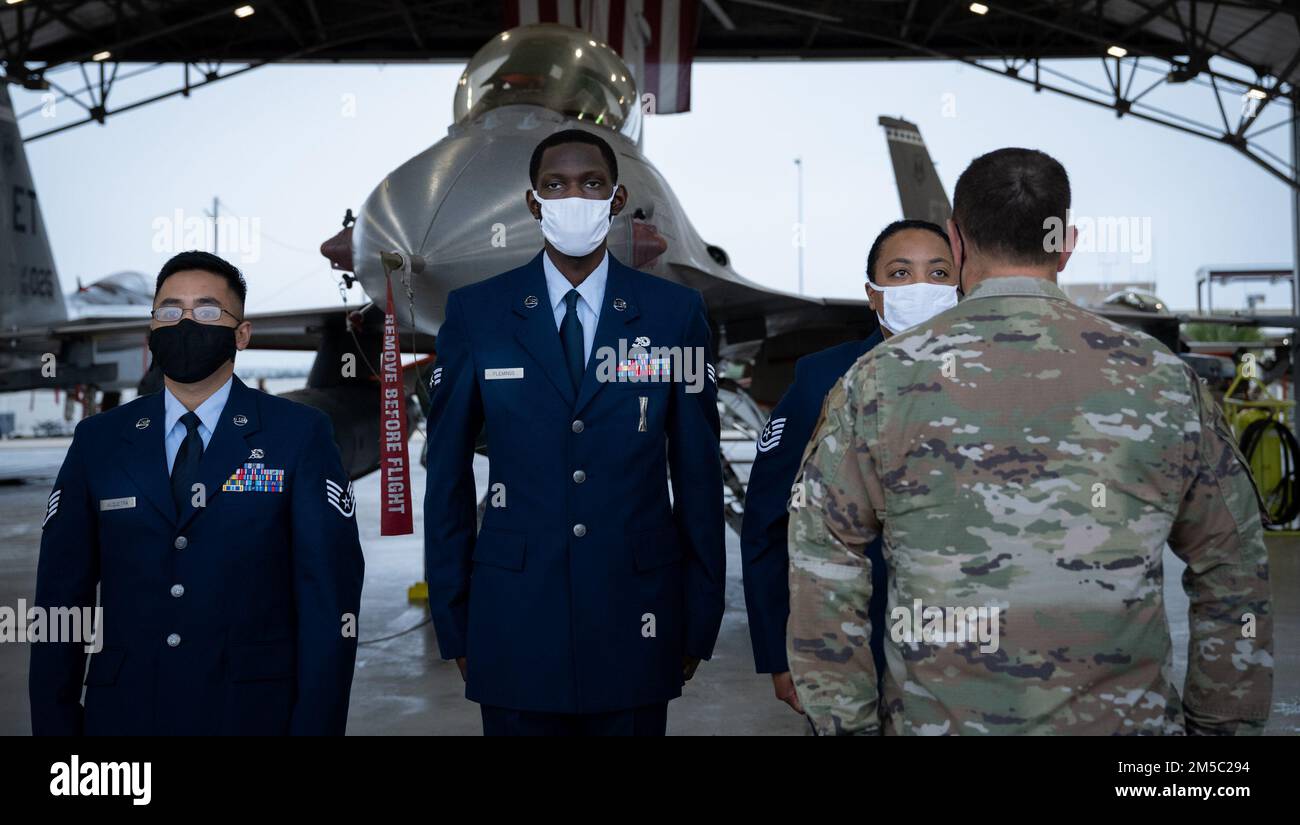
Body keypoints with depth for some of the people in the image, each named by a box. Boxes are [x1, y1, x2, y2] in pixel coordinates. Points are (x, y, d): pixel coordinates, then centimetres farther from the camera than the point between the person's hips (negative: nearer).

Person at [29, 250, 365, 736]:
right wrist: (55, 722, 1)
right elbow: (61, 594, 6)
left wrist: (316, 724, -12)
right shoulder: (97, 441, 5)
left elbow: (328, 595, -7)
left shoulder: (300, 435, -3)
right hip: (124, 713, 2)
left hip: (252, 711, -2)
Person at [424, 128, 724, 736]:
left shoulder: (676, 312, 1)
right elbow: (447, 473, 4)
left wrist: (701, 623, 4)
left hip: (636, 624, 1)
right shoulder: (475, 313, 1)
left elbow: (698, 473, 3)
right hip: (515, 621, 0)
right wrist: (452, 622, 3)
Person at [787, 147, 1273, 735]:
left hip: (937, 718, -1)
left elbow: (822, 575, -6)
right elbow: (1234, 577, 5)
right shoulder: (1163, 378, -1)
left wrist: (848, 722, 1)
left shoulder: (880, 381, -6)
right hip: (1127, 719, 1)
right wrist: (1222, 724, 14)